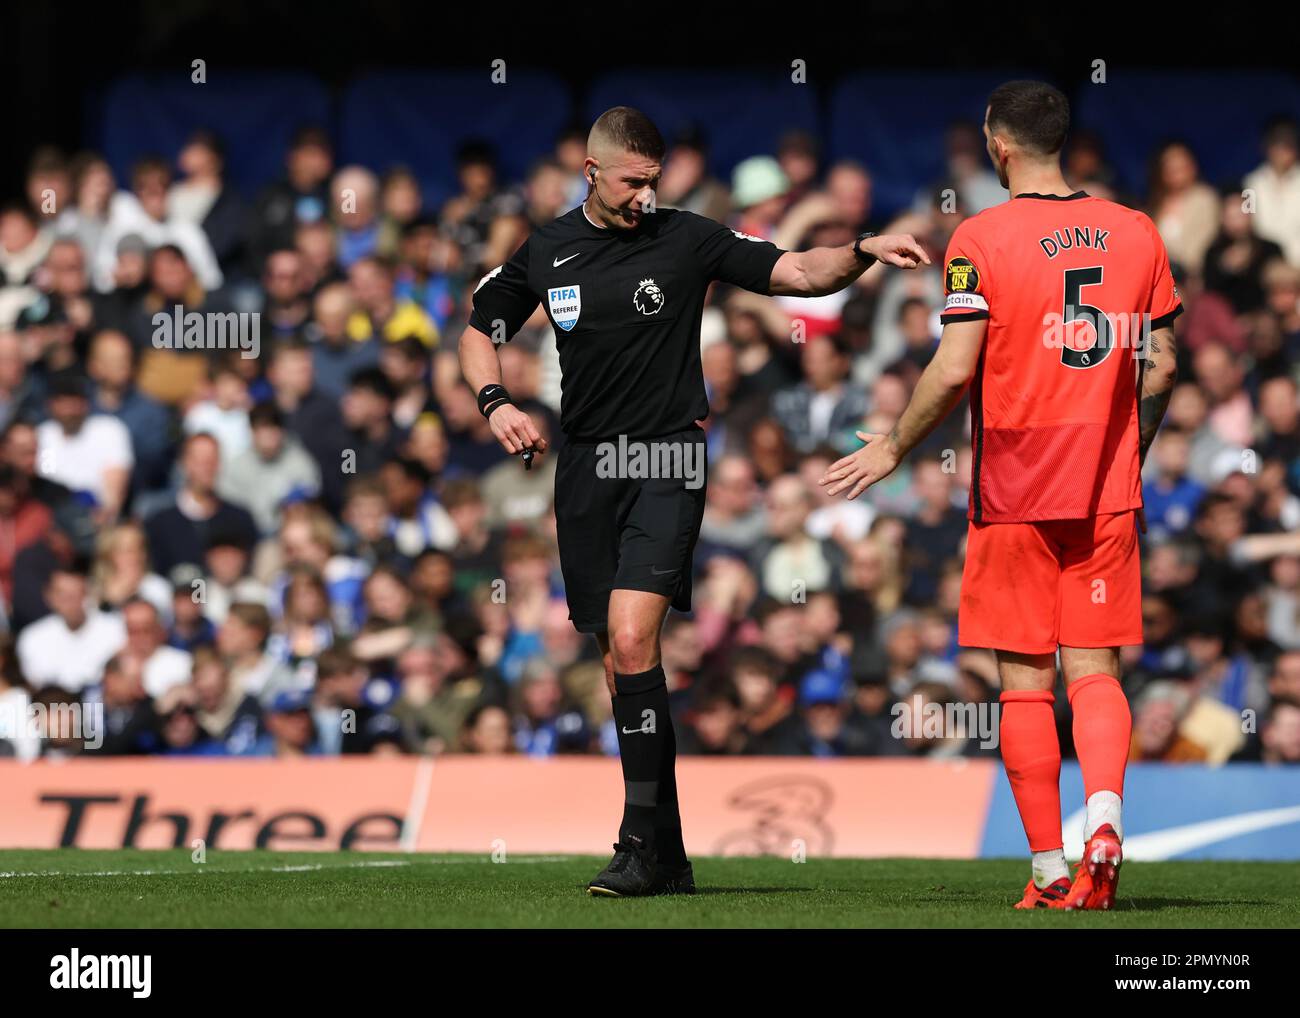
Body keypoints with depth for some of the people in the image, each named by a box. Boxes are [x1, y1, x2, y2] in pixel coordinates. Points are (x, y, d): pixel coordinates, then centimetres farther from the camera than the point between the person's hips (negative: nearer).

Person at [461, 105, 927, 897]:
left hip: (669, 459, -4)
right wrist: (496, 402, 2)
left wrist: (863, 252, -21)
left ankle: (642, 844, -18)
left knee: (632, 637, -20)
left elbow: (800, 273, -3)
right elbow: (481, 331, 19)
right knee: (621, 664, 6)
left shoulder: (686, 241, -2)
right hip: (587, 466, 4)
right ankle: (668, 856, 14)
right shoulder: (547, 253, 7)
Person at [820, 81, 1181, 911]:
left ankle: (1049, 871, 3)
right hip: (1107, 493, 3)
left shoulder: (982, 241, -8)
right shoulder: (1136, 233, 4)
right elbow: (1161, 368, 8)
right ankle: (1105, 819, -20)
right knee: (1094, 669, 5)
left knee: (1026, 681, 4)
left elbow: (954, 371, -14)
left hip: (1014, 492, -3)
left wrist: (893, 448, 0)